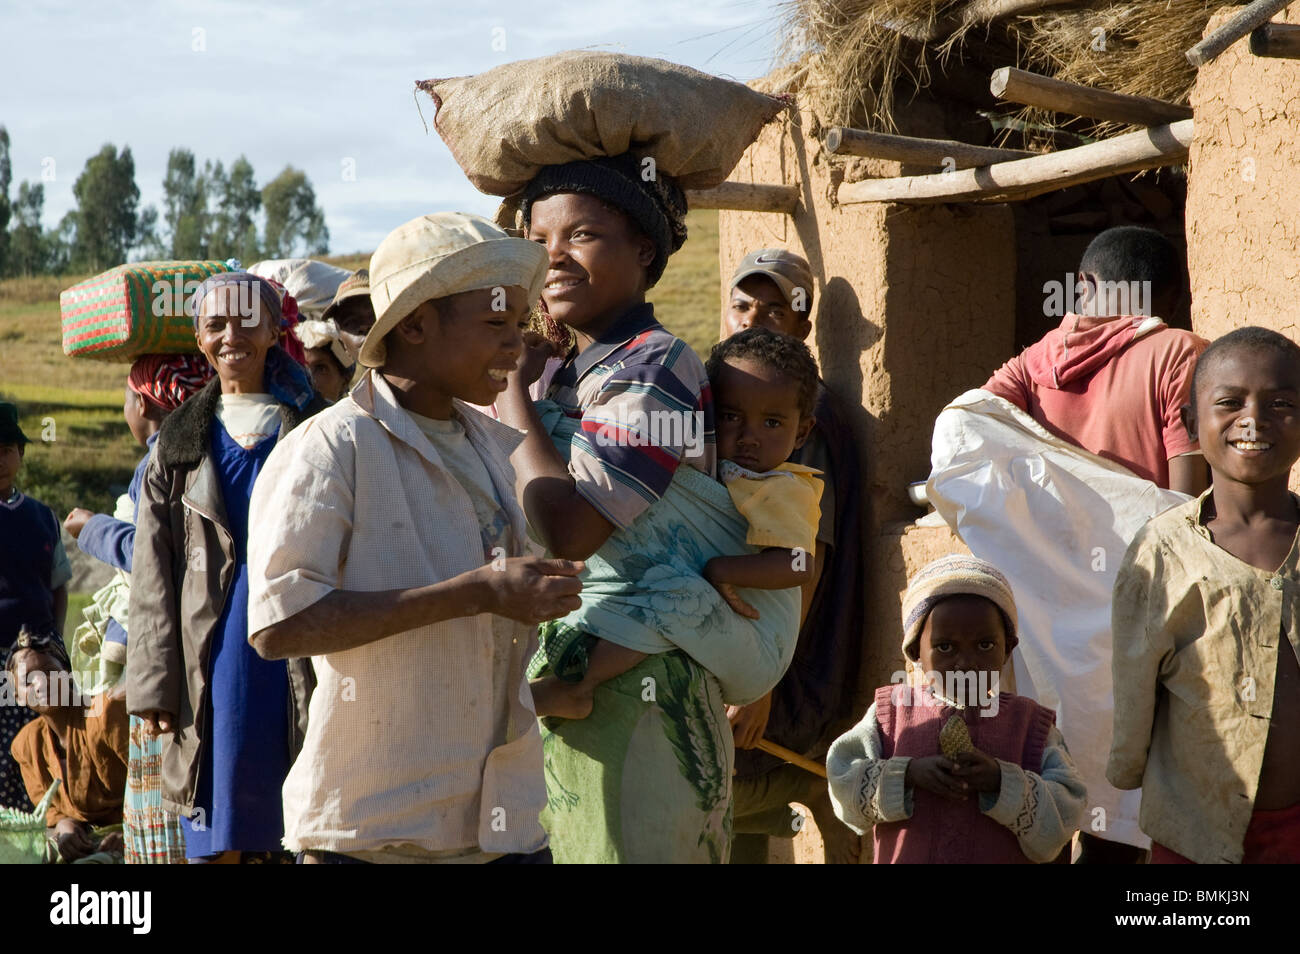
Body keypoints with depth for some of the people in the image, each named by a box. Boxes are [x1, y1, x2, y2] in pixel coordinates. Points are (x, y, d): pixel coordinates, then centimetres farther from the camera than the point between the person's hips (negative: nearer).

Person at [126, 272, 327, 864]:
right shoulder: (179, 444, 12)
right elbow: (153, 578, 9)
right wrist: (155, 684, 0)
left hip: (299, 656, -1)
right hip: (215, 665, 1)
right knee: (214, 841, 0)